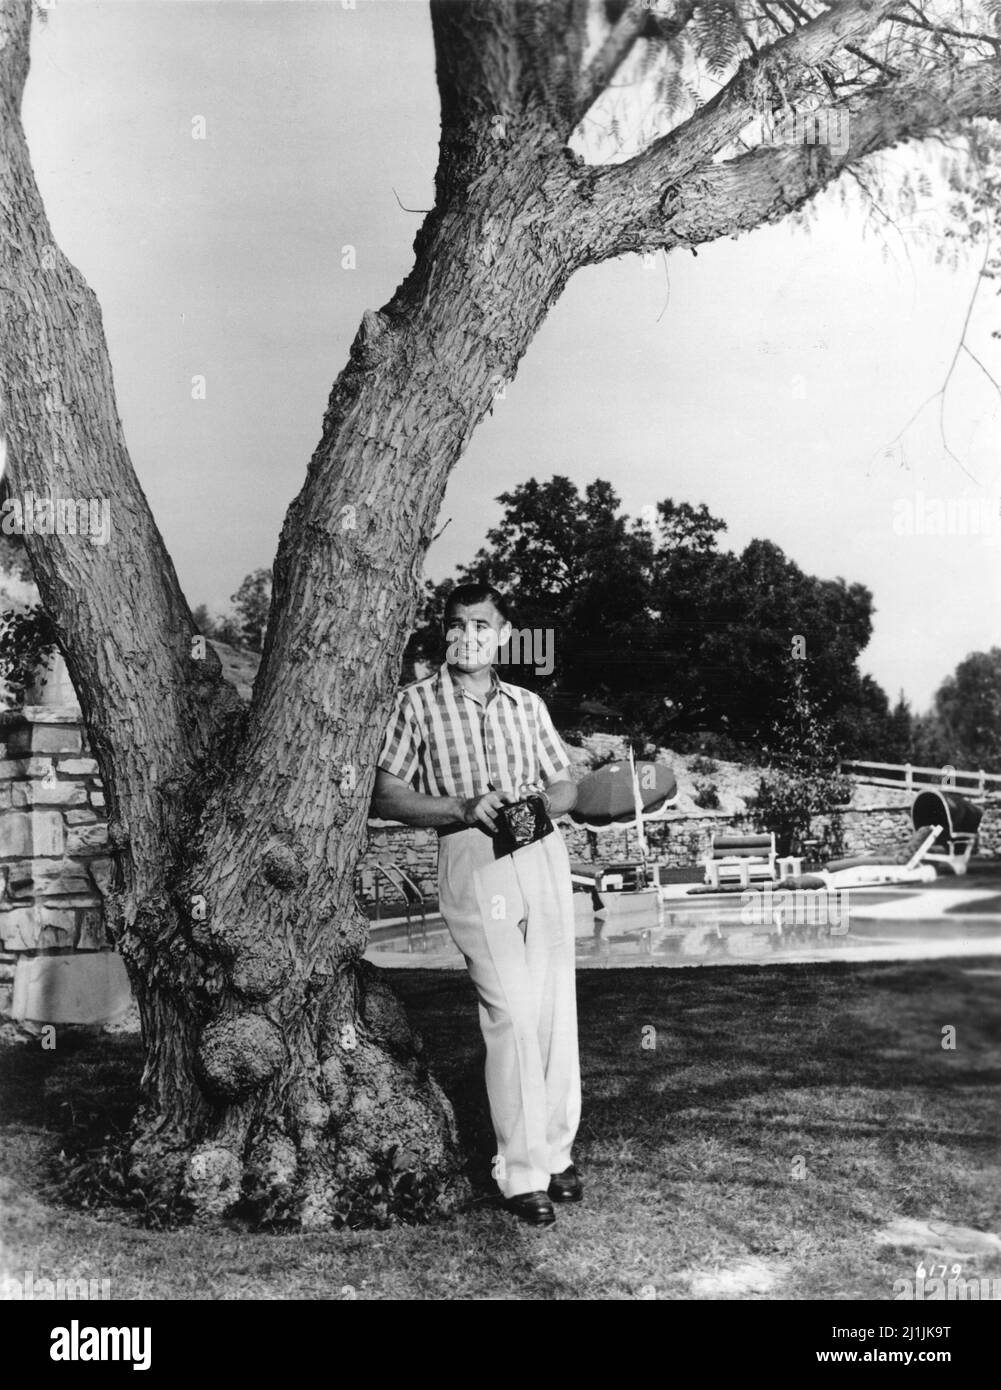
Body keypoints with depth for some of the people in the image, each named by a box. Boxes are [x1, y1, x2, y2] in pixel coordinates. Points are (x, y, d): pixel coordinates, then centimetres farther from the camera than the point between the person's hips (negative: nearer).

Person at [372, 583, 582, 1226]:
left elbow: (566, 785, 19)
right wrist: (464, 807, -14)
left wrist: (544, 805, -4)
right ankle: (521, 1172, -1)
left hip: (545, 854, 4)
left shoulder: (528, 704, 15)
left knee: (557, 1009, 5)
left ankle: (555, 1150, 19)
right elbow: (386, 795, -1)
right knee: (512, 1013, -10)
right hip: (473, 860, -4)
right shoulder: (417, 702, 3)